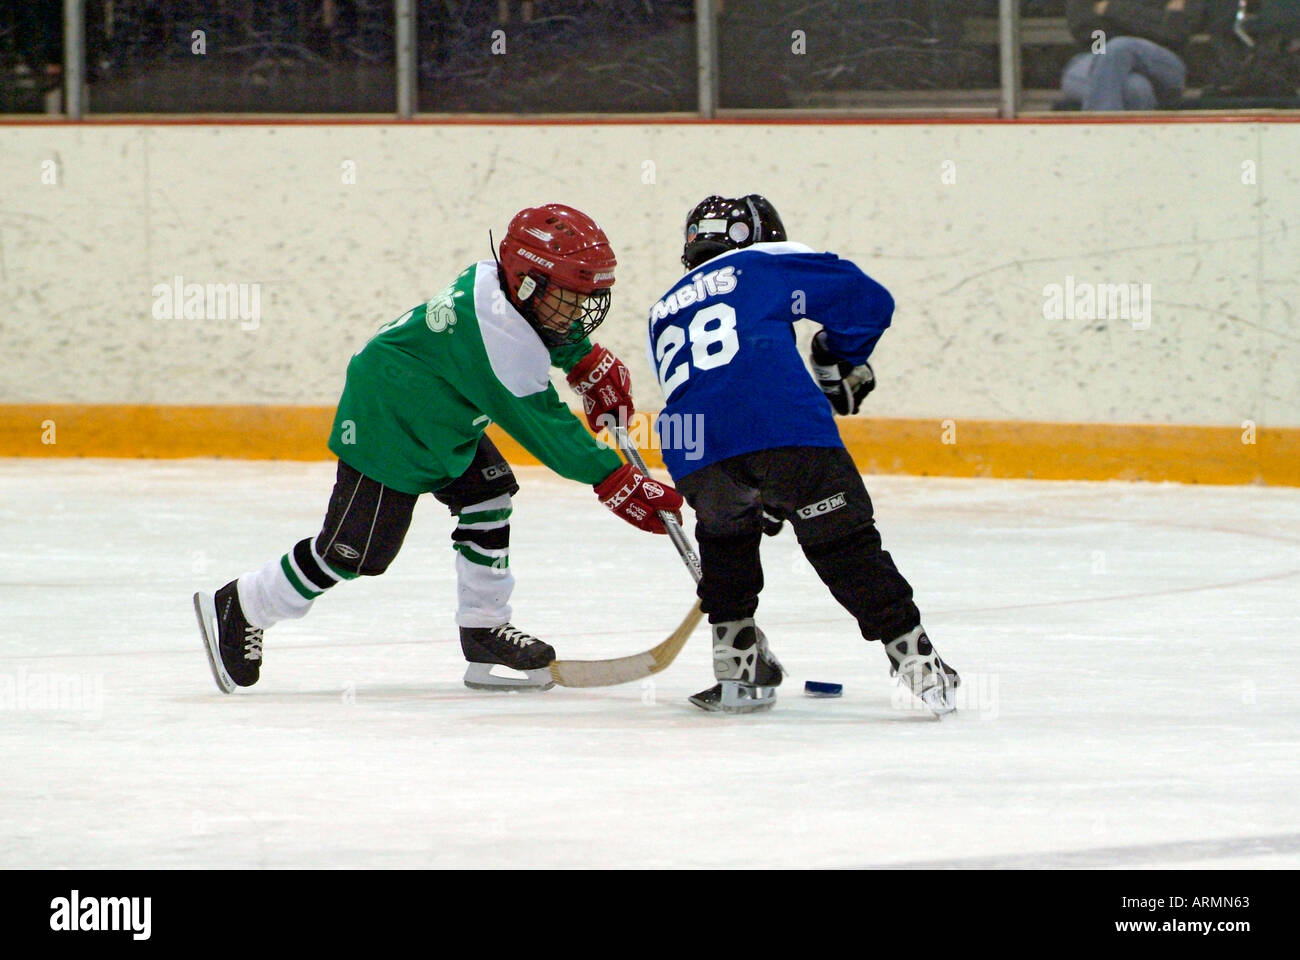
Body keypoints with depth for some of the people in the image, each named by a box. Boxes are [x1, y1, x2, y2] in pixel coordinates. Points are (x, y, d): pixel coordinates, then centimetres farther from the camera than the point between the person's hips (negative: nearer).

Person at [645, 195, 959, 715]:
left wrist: (764, 496, 43)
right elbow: (867, 301, 19)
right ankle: (914, 658, -4)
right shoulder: (765, 264, 24)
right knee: (844, 542, 2)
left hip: (695, 454, 4)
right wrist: (842, 365, 39)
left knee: (724, 533, 30)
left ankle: (738, 670, 26)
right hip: (784, 427, -4)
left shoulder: (663, 314, 37)